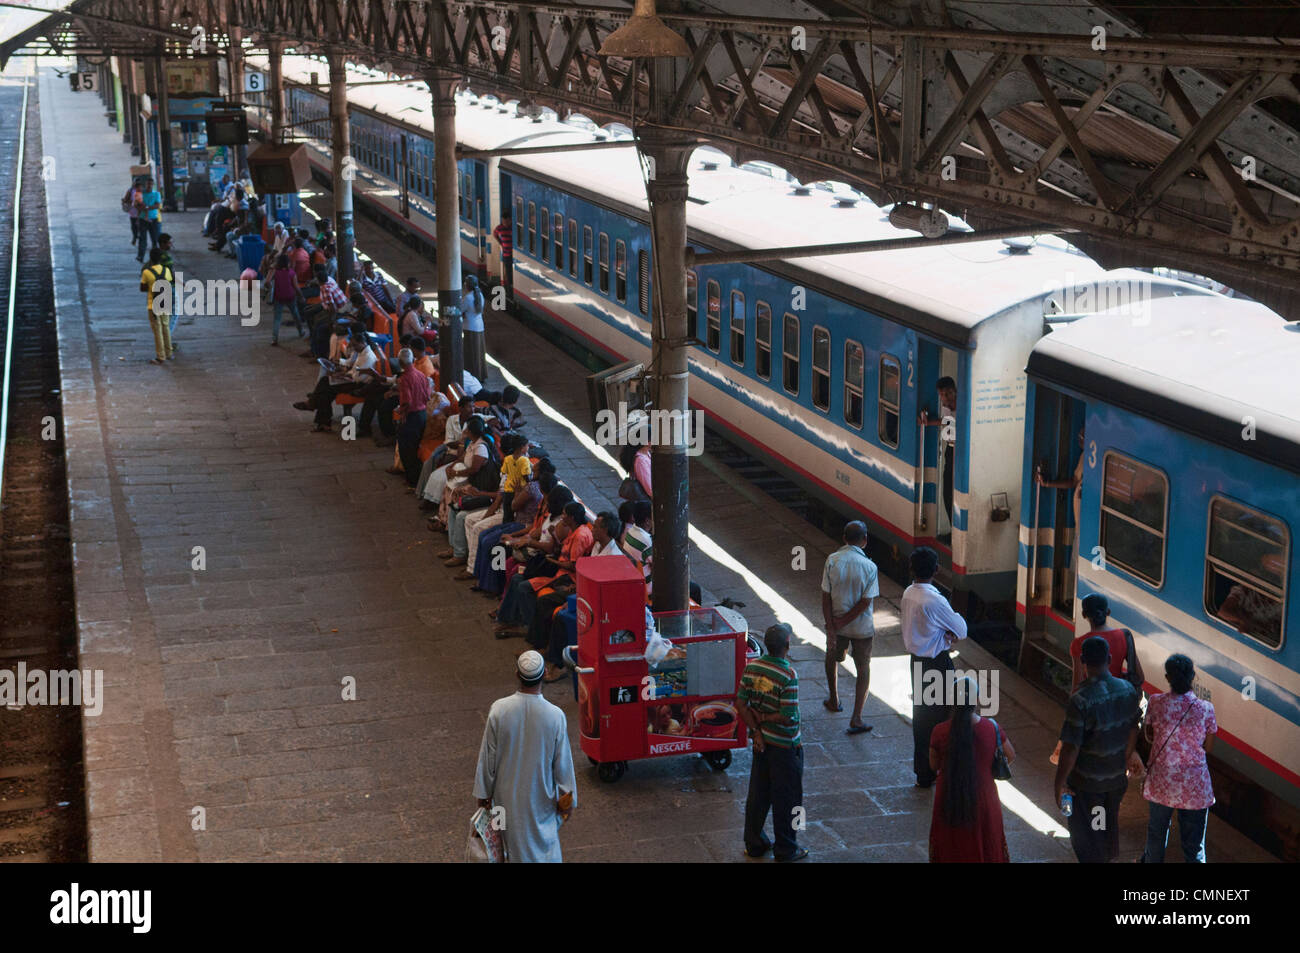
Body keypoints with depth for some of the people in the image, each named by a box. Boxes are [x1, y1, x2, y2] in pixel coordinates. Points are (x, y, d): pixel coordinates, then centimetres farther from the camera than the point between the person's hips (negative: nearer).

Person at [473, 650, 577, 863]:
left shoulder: (498, 710, -17)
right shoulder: (555, 716, -19)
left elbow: (487, 757, -7)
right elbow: (563, 763, -9)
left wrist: (484, 793, 6)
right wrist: (568, 799, 5)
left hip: (507, 795, 1)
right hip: (541, 796, -1)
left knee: (515, 847, 18)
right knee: (546, 846, 15)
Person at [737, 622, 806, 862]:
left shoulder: (751, 667, -6)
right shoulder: (788, 675, -24)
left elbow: (740, 704, -2)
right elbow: (789, 717, -25)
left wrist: (756, 730, -1)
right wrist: (764, 718, -10)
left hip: (761, 741, 6)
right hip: (784, 744, -6)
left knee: (758, 793, 18)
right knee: (786, 798, 9)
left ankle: (754, 844, 29)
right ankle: (785, 850, 20)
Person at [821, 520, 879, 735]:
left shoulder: (832, 560, -13)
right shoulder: (869, 567, -18)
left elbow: (825, 597, -12)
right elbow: (866, 602, -17)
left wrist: (831, 628, -8)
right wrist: (843, 622, -8)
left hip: (836, 623, 2)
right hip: (861, 627, -2)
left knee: (832, 658, 28)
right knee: (863, 669, 10)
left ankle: (834, 701, 45)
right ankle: (856, 719, 3)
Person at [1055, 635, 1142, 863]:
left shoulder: (1080, 701, -28)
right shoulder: (1129, 690, -9)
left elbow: (1070, 749, -25)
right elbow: (1133, 733, 5)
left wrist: (1060, 784, -13)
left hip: (1087, 782, -6)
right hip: (1117, 777, 6)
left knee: (1085, 834, 11)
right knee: (1110, 825, 26)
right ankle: (1109, 857, 46)